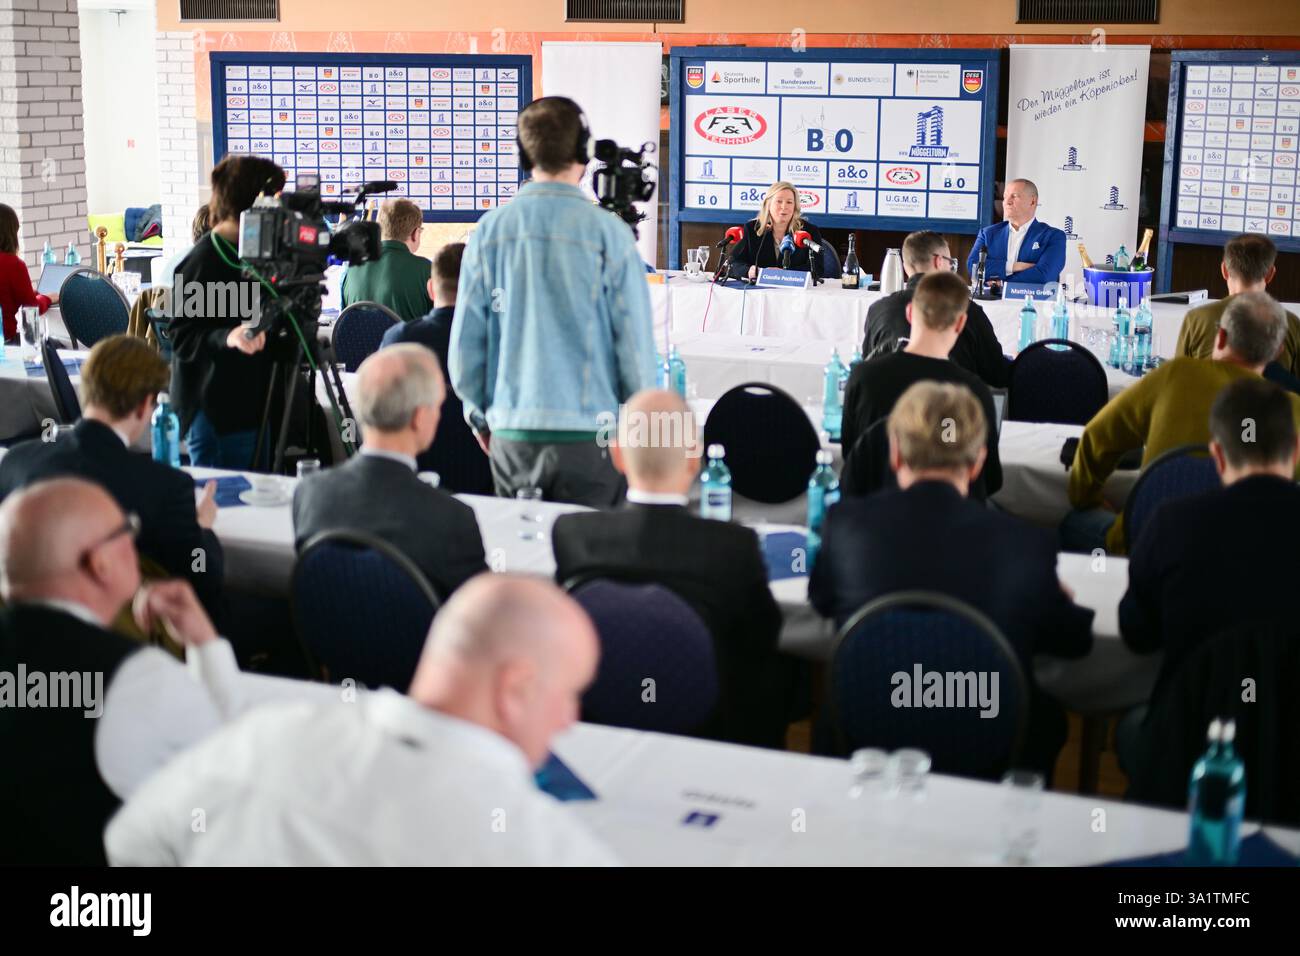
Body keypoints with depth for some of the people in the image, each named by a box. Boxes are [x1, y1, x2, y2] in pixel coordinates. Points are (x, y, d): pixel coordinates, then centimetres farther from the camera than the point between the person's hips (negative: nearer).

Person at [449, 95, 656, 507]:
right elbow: (635, 342, -5)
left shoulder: (489, 230, 1)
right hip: (590, 435, -3)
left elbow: (465, 340, 4)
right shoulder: (609, 234, -8)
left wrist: (479, 417, 17)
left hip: (511, 431, 3)